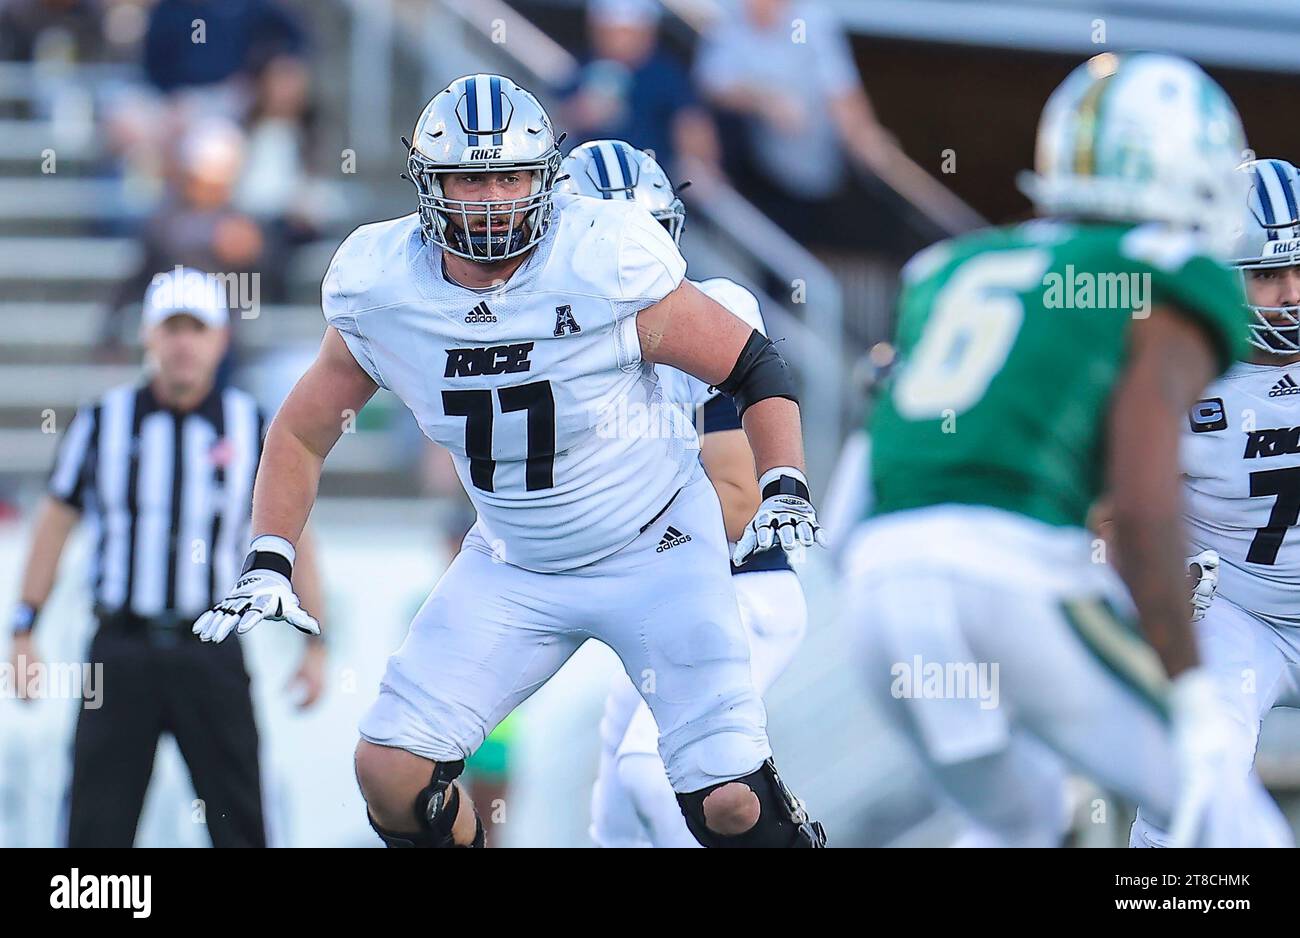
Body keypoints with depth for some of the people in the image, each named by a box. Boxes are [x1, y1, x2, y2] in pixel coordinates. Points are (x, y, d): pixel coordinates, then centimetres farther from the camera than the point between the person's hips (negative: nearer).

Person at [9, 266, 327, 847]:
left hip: (212, 652, 0)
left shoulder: (255, 430, 5)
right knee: (97, 825, -2)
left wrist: (315, 645, 4)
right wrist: (24, 634, 7)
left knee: (239, 825, -2)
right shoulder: (102, 422, 6)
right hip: (121, 650, 0)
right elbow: (55, 523, 11)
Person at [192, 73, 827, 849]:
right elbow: (301, 434, 5)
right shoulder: (382, 290, -12)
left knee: (730, 801, -15)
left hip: (654, 551, -3)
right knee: (391, 771, -9)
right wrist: (268, 566, -3)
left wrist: (785, 492, -21)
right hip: (512, 568, 4)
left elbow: (754, 366, -9)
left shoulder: (606, 264, -22)